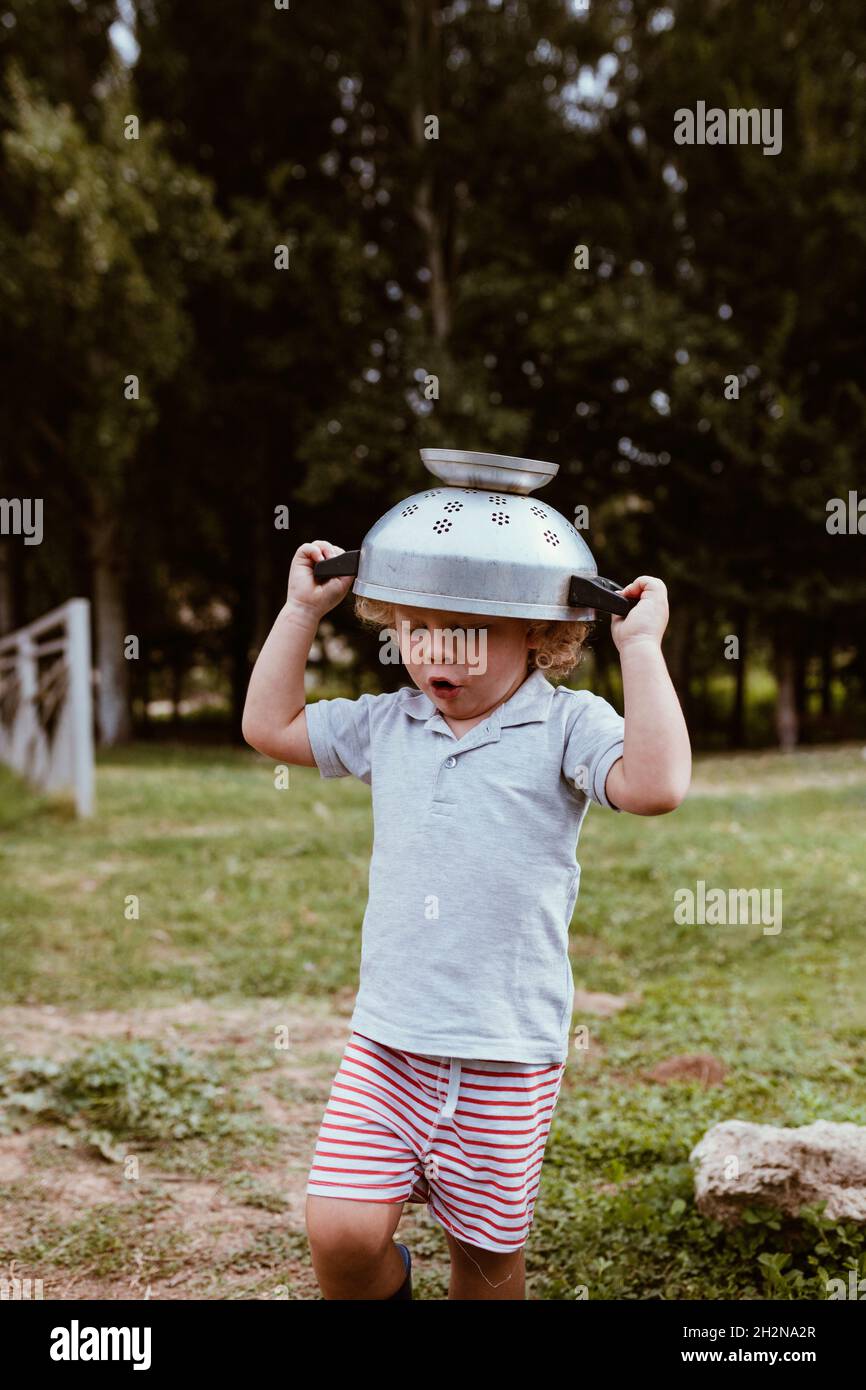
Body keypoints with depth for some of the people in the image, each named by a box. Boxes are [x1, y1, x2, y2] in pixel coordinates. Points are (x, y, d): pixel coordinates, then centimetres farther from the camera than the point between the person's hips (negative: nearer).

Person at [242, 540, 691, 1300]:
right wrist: (301, 610, 13)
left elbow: (655, 785, -24)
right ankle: (383, 1284, 28)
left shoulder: (567, 725, -7)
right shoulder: (387, 724, 8)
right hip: (387, 1043, 3)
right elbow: (270, 727, 18)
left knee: (489, 1256, 12)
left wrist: (641, 646, -21)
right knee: (340, 1233, -6)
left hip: (509, 1052, -3)